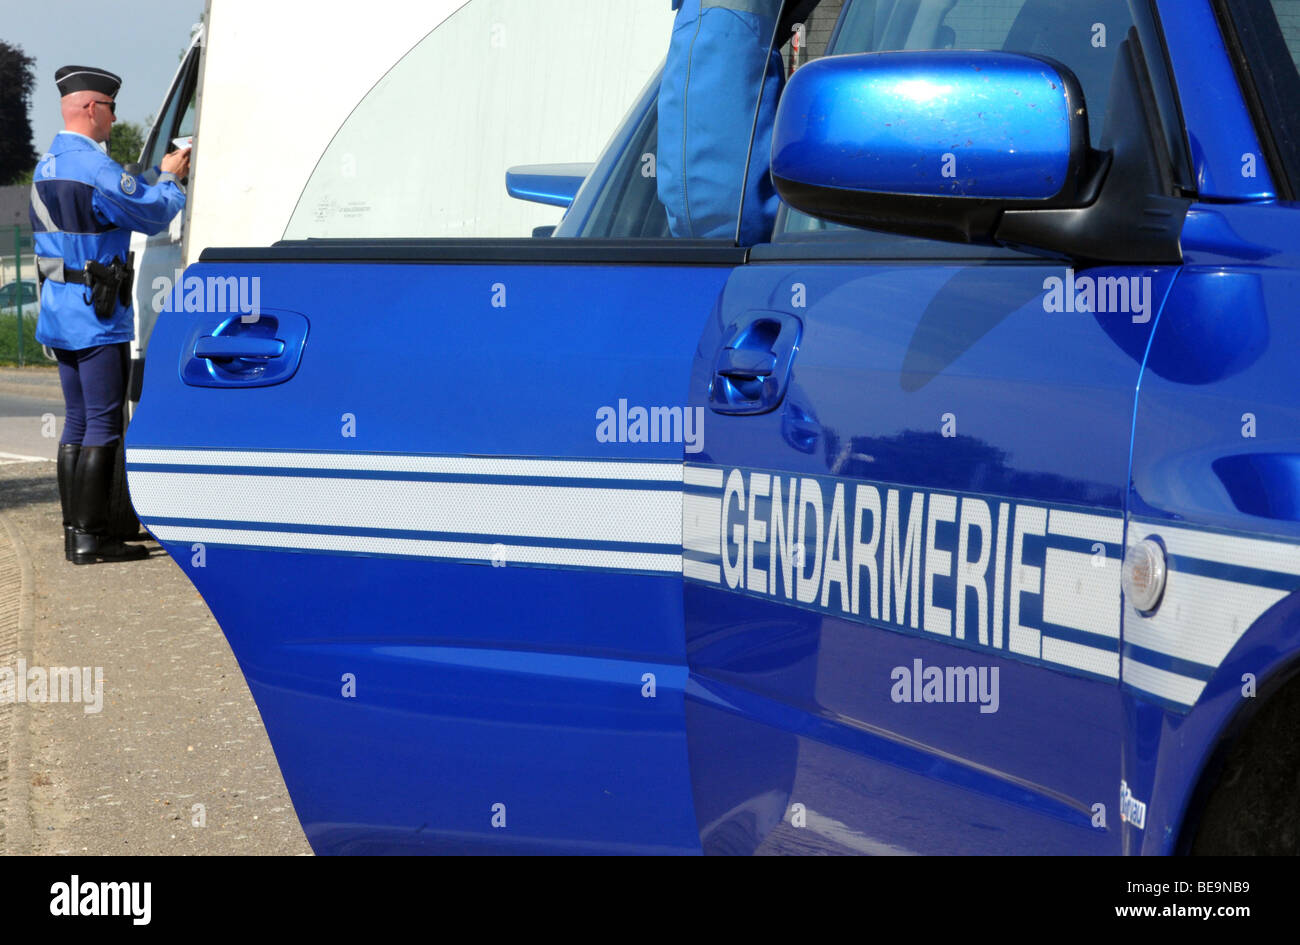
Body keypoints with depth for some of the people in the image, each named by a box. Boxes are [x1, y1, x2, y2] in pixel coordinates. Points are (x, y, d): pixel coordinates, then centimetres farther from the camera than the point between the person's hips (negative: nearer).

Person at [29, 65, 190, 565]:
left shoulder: (47, 166, 14)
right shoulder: (94, 167, -17)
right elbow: (154, 214, -11)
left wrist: (161, 176, 13)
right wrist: (169, 178, 5)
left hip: (60, 314, 10)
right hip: (96, 317, -10)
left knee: (78, 421, 13)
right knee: (103, 425, -6)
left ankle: (74, 531, 15)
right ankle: (90, 536, -6)